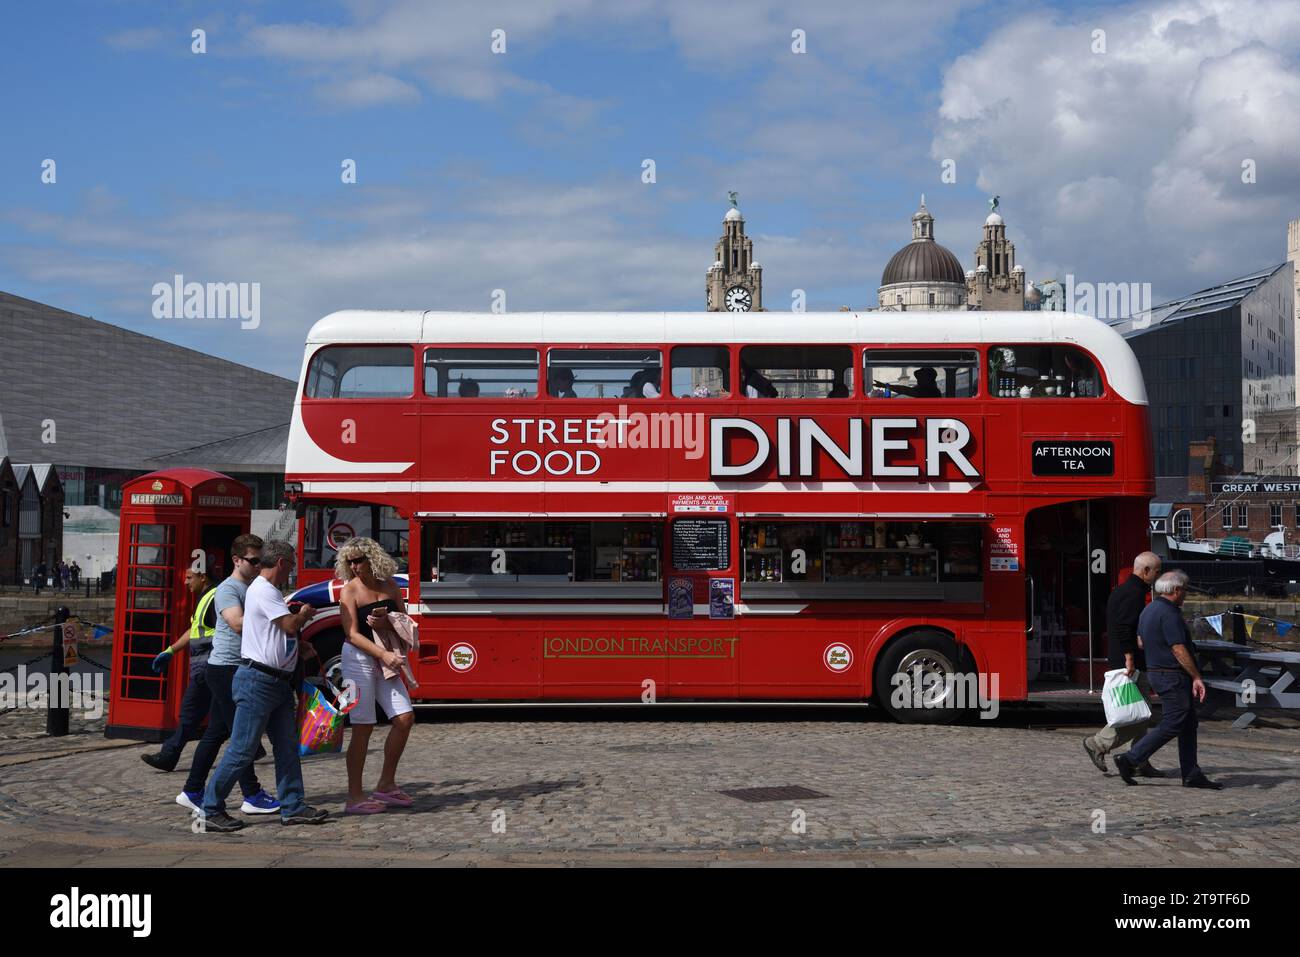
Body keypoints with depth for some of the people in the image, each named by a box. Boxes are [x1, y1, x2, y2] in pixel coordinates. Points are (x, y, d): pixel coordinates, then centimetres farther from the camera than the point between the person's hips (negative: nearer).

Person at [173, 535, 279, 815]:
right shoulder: (227, 589, -11)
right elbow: (238, 623, -27)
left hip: (240, 669, 9)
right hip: (225, 668, -9)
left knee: (216, 732, 11)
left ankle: (192, 792, 16)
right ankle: (252, 796, -2)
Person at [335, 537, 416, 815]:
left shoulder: (389, 586, 7)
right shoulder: (350, 590, -7)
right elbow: (352, 634, -14)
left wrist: (386, 620, -11)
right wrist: (384, 654, -24)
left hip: (386, 661, 6)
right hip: (359, 658, -6)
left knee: (405, 718, 0)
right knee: (363, 727, -7)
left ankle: (386, 785, 14)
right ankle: (355, 797, -2)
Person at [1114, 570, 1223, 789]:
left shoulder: (1149, 610, 13)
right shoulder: (1169, 614, -17)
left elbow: (1140, 643, 19)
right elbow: (1179, 650, -21)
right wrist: (1197, 677, -17)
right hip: (1172, 675, -11)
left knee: (1188, 724, 12)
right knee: (1172, 725, -7)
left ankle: (1192, 774, 13)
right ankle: (1130, 759, -7)